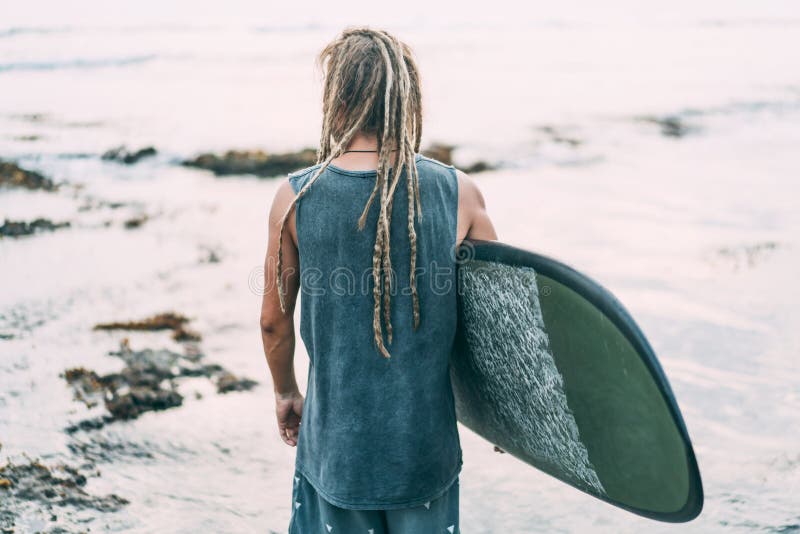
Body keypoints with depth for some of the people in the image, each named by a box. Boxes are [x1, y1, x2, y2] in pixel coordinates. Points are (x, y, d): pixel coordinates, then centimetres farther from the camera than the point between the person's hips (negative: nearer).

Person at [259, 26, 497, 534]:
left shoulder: (296, 197, -11)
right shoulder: (459, 193, -10)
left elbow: (274, 321, 0)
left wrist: (286, 392, 19)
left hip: (335, 440, 0)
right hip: (427, 442, 1)